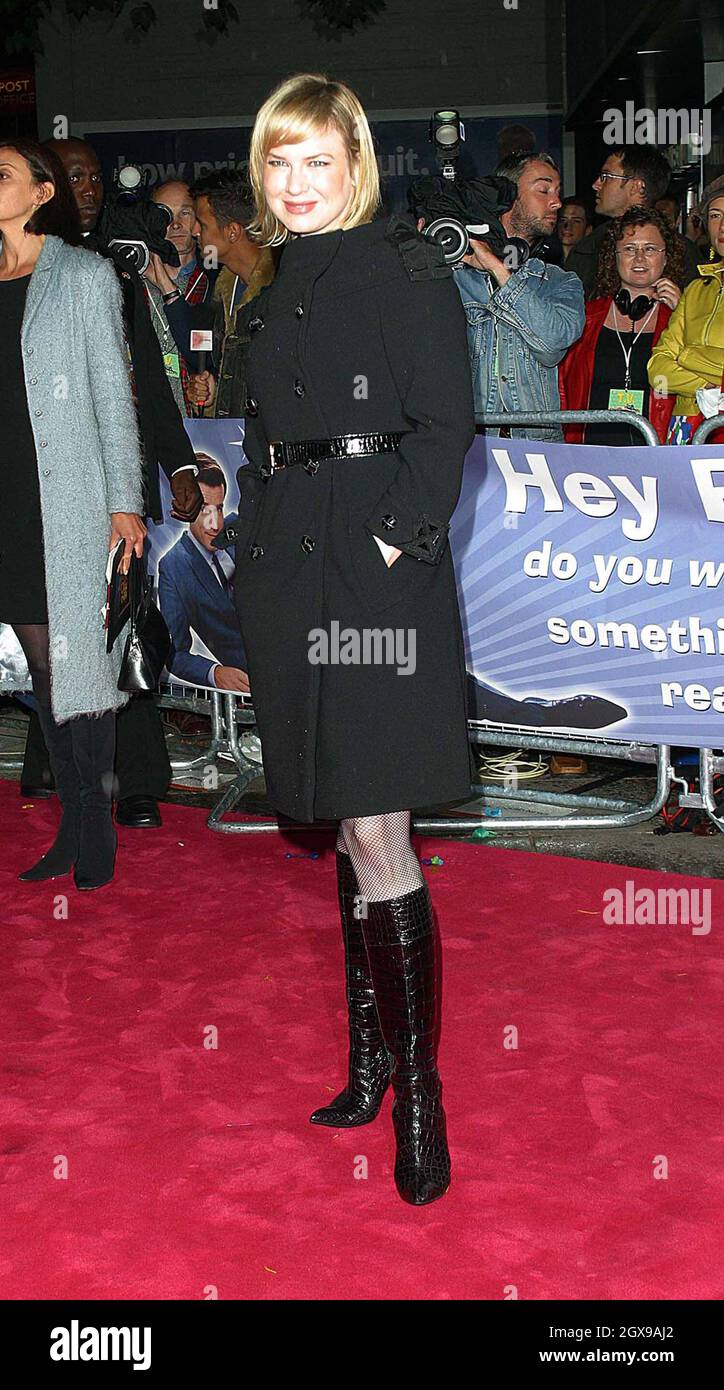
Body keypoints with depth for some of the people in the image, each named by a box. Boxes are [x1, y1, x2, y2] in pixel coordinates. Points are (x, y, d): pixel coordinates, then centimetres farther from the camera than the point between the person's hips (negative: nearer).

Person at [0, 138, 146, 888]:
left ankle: (95, 834, 4)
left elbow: (112, 392, -1)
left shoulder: (85, 275, 2)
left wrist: (124, 501, -7)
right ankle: (73, 825, 14)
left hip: (67, 497, -5)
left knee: (77, 658, -4)